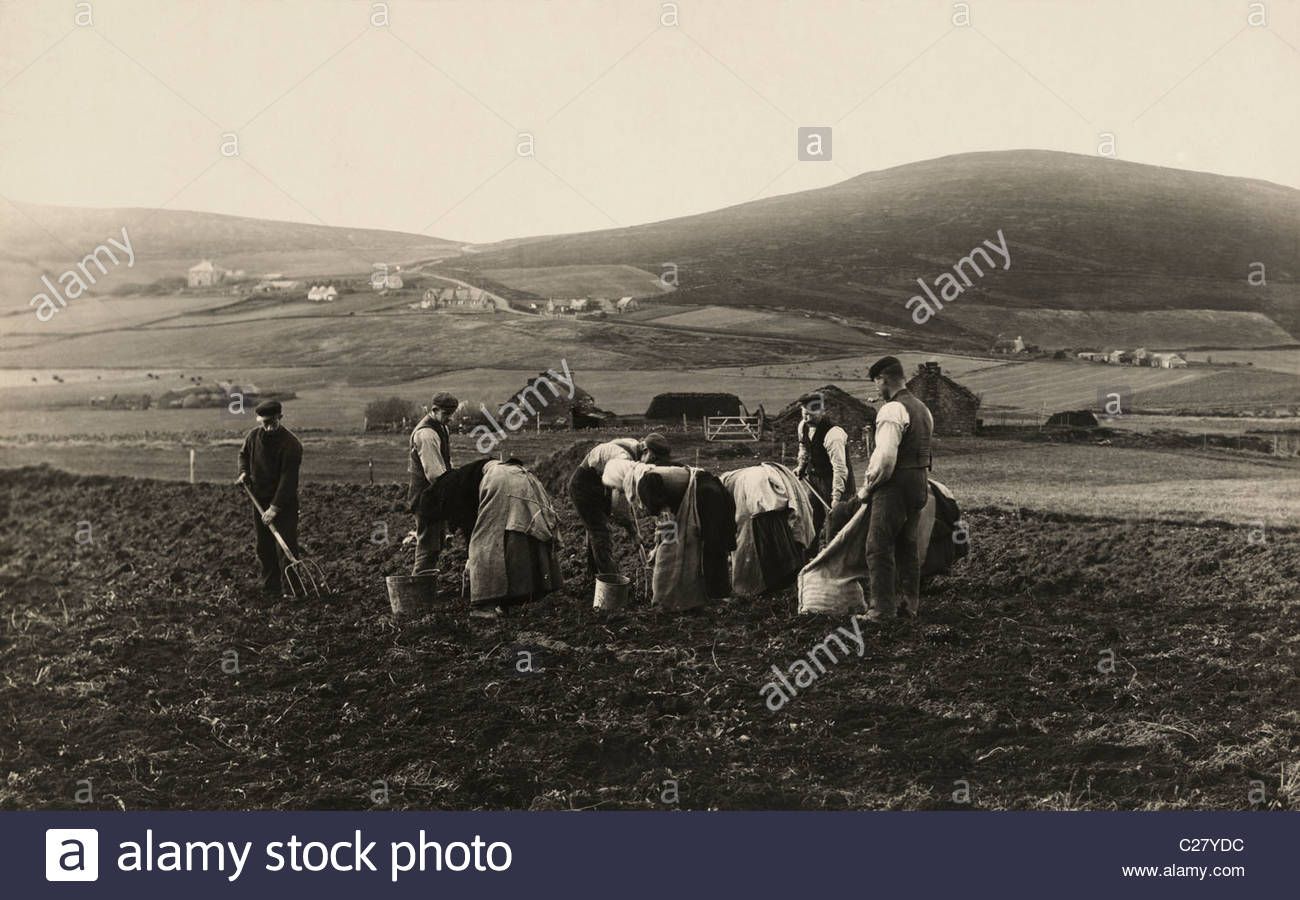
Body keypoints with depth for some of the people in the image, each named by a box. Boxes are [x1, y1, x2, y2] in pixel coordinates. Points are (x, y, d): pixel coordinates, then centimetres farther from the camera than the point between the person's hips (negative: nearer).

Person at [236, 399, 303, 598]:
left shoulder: (291, 444, -21)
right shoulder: (253, 436, -2)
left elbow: (287, 478, -23)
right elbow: (244, 453, 22)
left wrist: (275, 507, -26)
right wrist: (244, 471, 1)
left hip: (284, 502, -6)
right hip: (260, 499, 6)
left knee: (286, 548, -10)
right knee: (264, 548, 10)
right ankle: (270, 589, 19)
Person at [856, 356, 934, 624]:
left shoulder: (892, 411, -17)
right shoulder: (922, 408, 14)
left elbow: (886, 457, -23)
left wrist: (868, 488, -12)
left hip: (895, 484, -10)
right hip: (920, 482, 10)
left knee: (880, 547, -4)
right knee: (908, 544, 18)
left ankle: (882, 609, -3)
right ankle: (909, 602, 26)